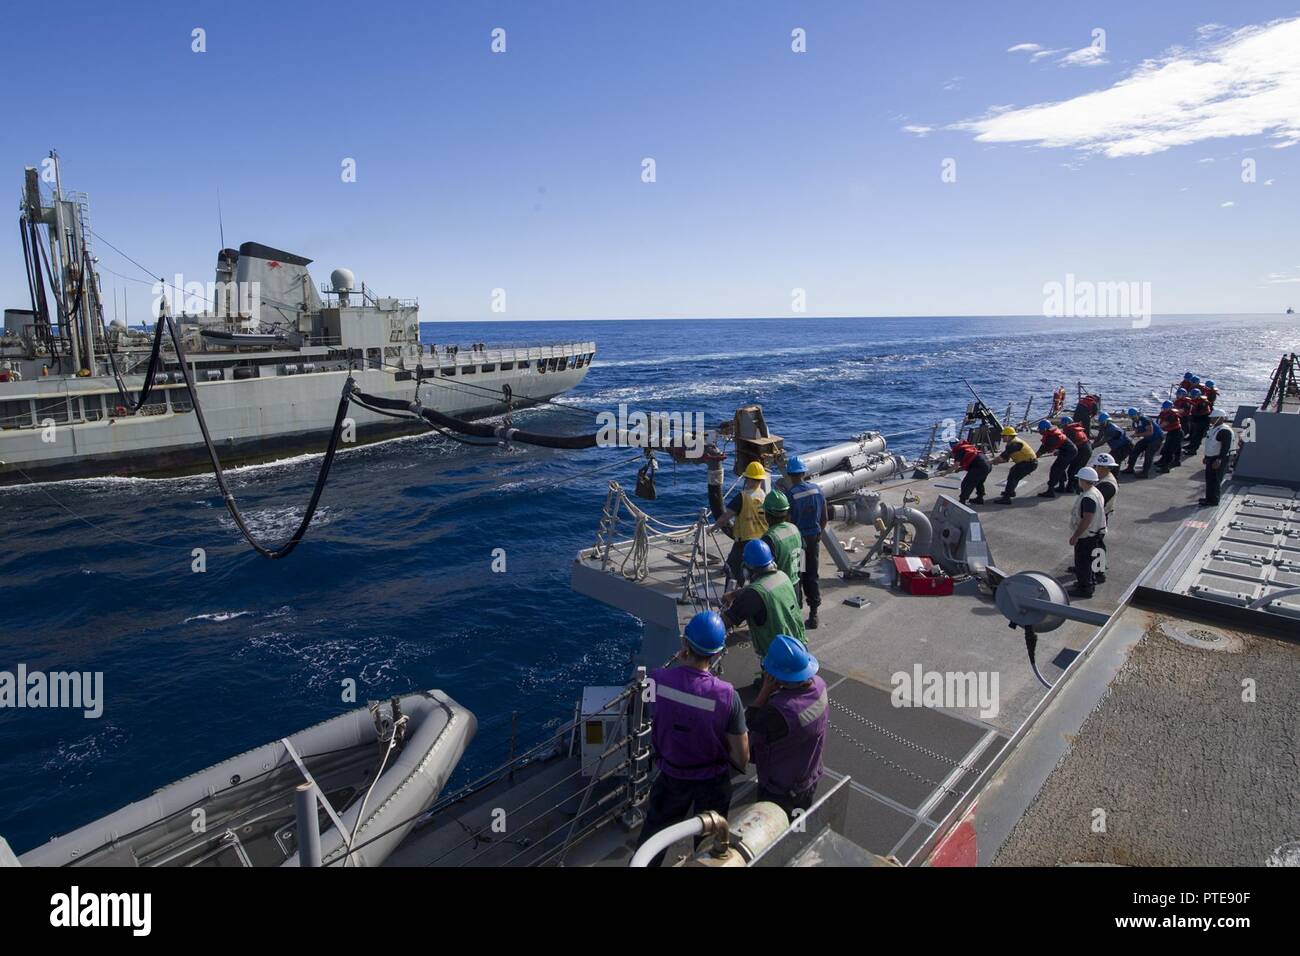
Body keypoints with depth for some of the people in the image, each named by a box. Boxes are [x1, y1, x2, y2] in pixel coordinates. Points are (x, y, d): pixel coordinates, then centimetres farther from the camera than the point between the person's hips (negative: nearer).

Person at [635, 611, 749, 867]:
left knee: (652, 836, 26)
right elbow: (742, 758, -17)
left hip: (671, 775, 2)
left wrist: (679, 661, -5)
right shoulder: (727, 696, -30)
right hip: (713, 780, -1)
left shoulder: (657, 680, -26)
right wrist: (739, 767, 4)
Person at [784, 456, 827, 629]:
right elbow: (824, 518, 6)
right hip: (814, 538, 5)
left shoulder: (790, 495, -18)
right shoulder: (817, 490, -1)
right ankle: (813, 615, 20)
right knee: (812, 576, 14)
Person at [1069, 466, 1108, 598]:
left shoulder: (1088, 498, -28)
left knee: (1082, 563, 1)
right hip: (1094, 534, 10)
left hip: (1086, 536, -10)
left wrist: (1075, 536, -24)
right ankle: (1090, 581, 38)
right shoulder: (1096, 492, 6)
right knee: (1088, 561, 24)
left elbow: (1087, 519, -30)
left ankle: (1084, 589, 9)